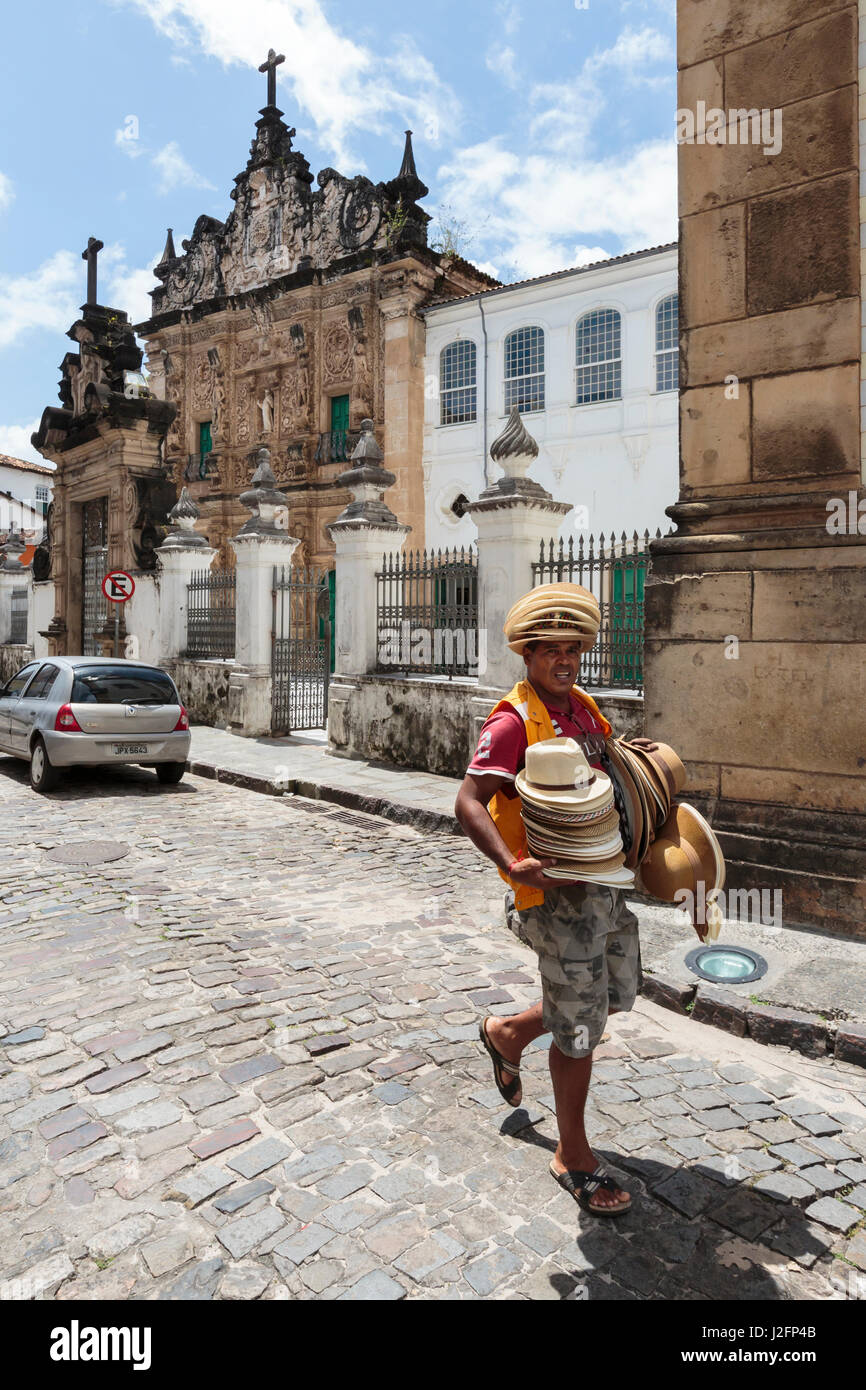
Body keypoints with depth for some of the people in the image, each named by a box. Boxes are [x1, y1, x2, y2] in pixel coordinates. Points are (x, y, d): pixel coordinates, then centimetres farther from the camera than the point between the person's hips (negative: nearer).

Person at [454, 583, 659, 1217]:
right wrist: (512, 866, -36)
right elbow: (469, 803, -25)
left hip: (607, 880, 9)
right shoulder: (513, 721, -18)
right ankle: (573, 1156, 29)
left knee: (615, 995, 24)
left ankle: (508, 1032, 45)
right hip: (559, 890, -8)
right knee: (580, 1030, 5)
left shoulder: (584, 706, 8)